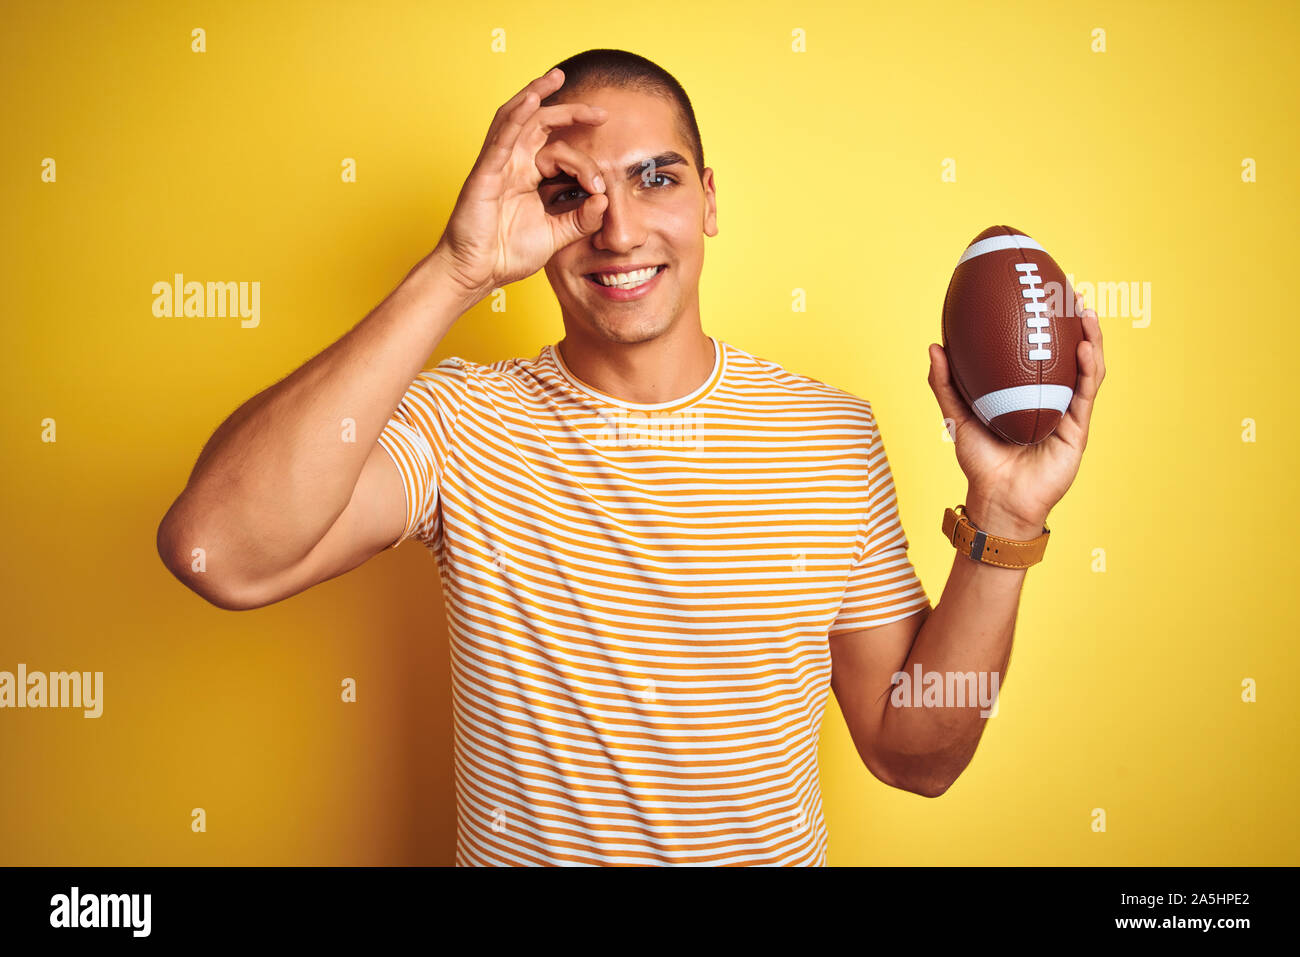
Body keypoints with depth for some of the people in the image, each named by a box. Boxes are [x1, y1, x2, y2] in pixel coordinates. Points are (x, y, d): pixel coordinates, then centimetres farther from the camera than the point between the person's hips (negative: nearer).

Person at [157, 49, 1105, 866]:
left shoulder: (833, 436, -9)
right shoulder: (463, 423, -14)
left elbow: (916, 754, -5)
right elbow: (218, 552, -32)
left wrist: (1001, 522, -17)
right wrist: (456, 271, -32)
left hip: (773, 849, 1)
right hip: (513, 849, 0)